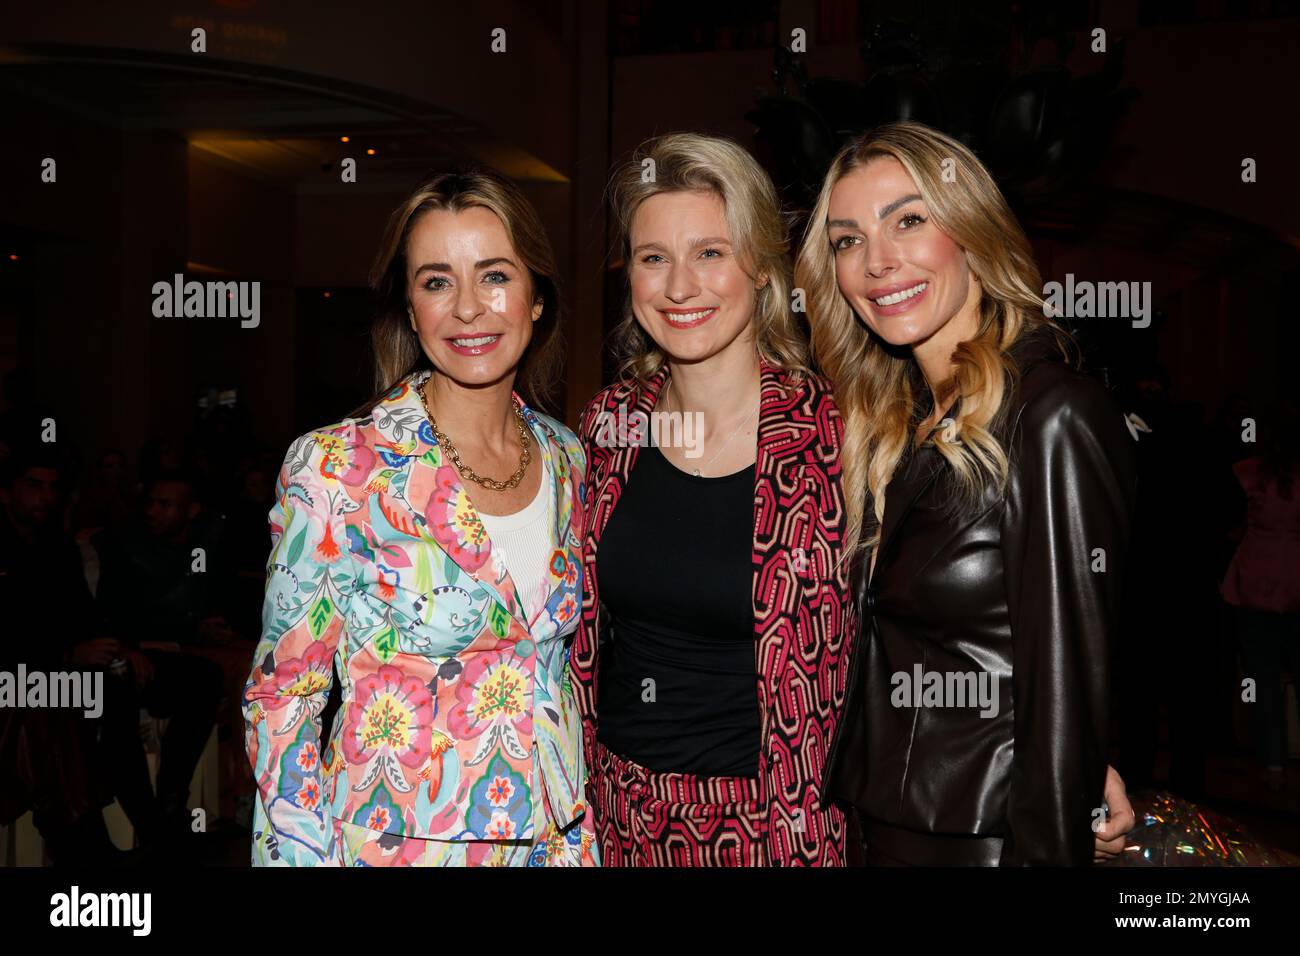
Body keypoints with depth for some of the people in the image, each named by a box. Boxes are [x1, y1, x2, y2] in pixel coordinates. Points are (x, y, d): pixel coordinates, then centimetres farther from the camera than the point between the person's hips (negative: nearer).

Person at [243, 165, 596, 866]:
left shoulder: (565, 458, -1)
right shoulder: (334, 467, -15)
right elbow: (282, 698, -9)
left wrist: (581, 831, 8)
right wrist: (302, 855, -13)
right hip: (398, 843, -4)